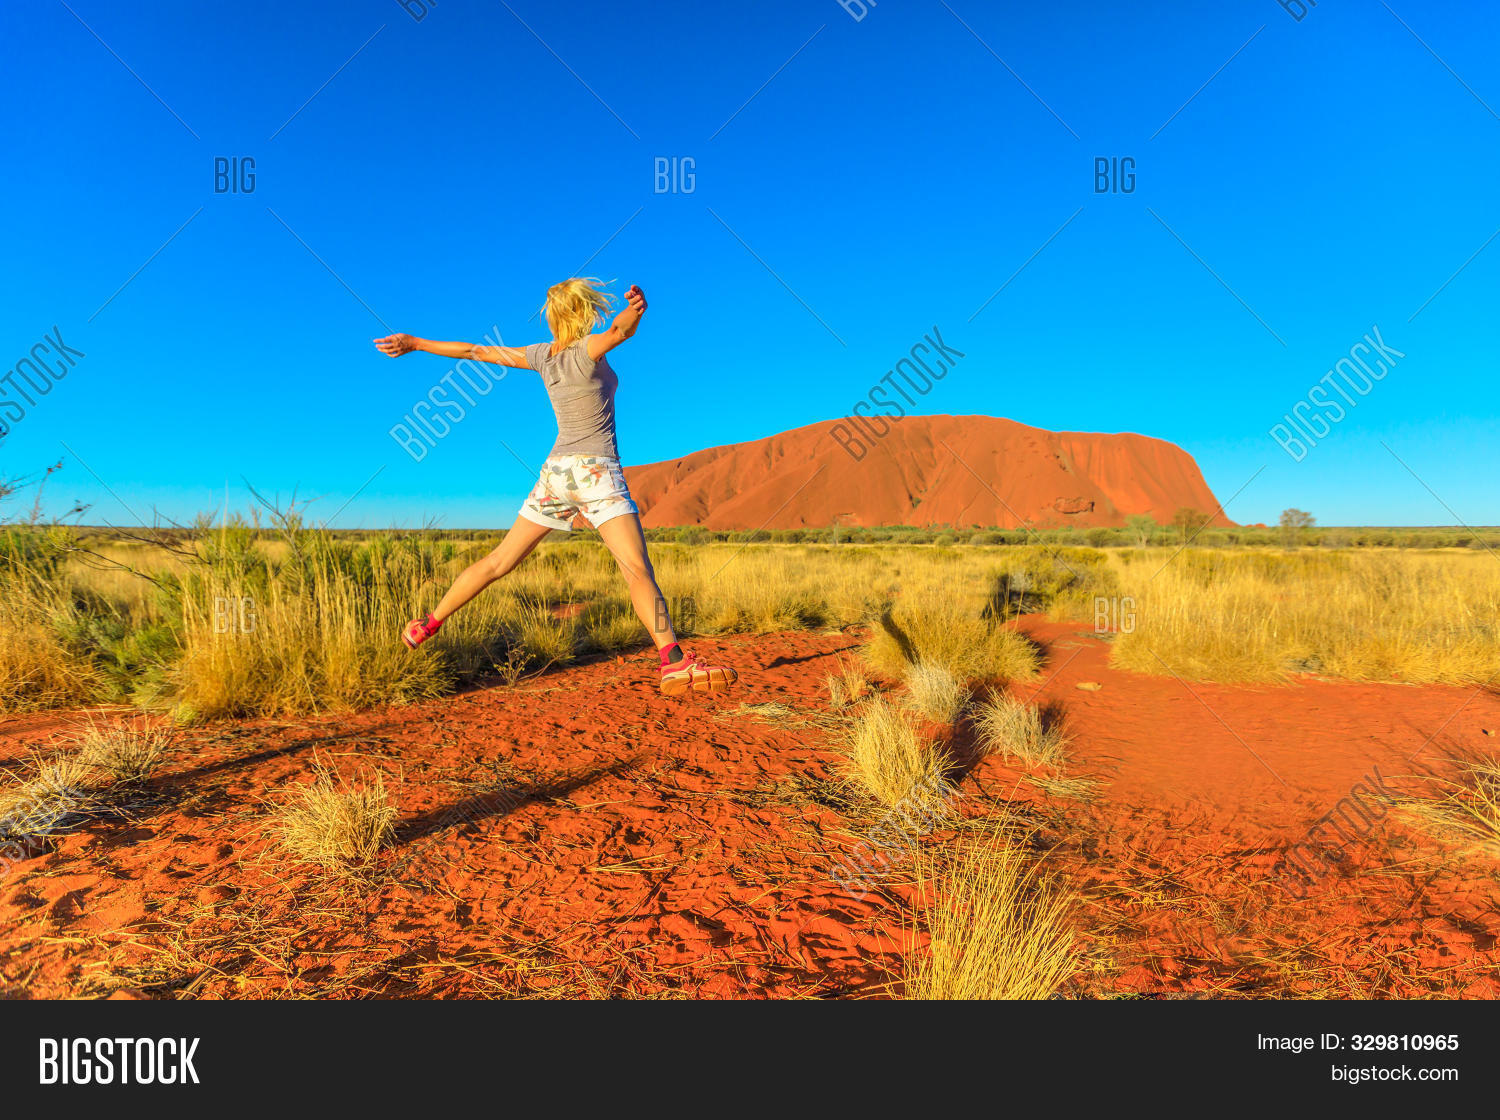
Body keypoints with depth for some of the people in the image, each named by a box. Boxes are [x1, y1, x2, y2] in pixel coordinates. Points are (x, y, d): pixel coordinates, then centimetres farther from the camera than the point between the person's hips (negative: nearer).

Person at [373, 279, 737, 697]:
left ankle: (427, 626, 27)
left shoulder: (542, 355, 10)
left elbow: (475, 351, 16)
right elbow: (619, 332, -27)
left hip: (555, 472, 7)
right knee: (637, 569, -20)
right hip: (595, 471, -6)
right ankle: (675, 663, -33)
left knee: (500, 561, 16)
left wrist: (415, 344, 26)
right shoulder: (587, 350, -6)